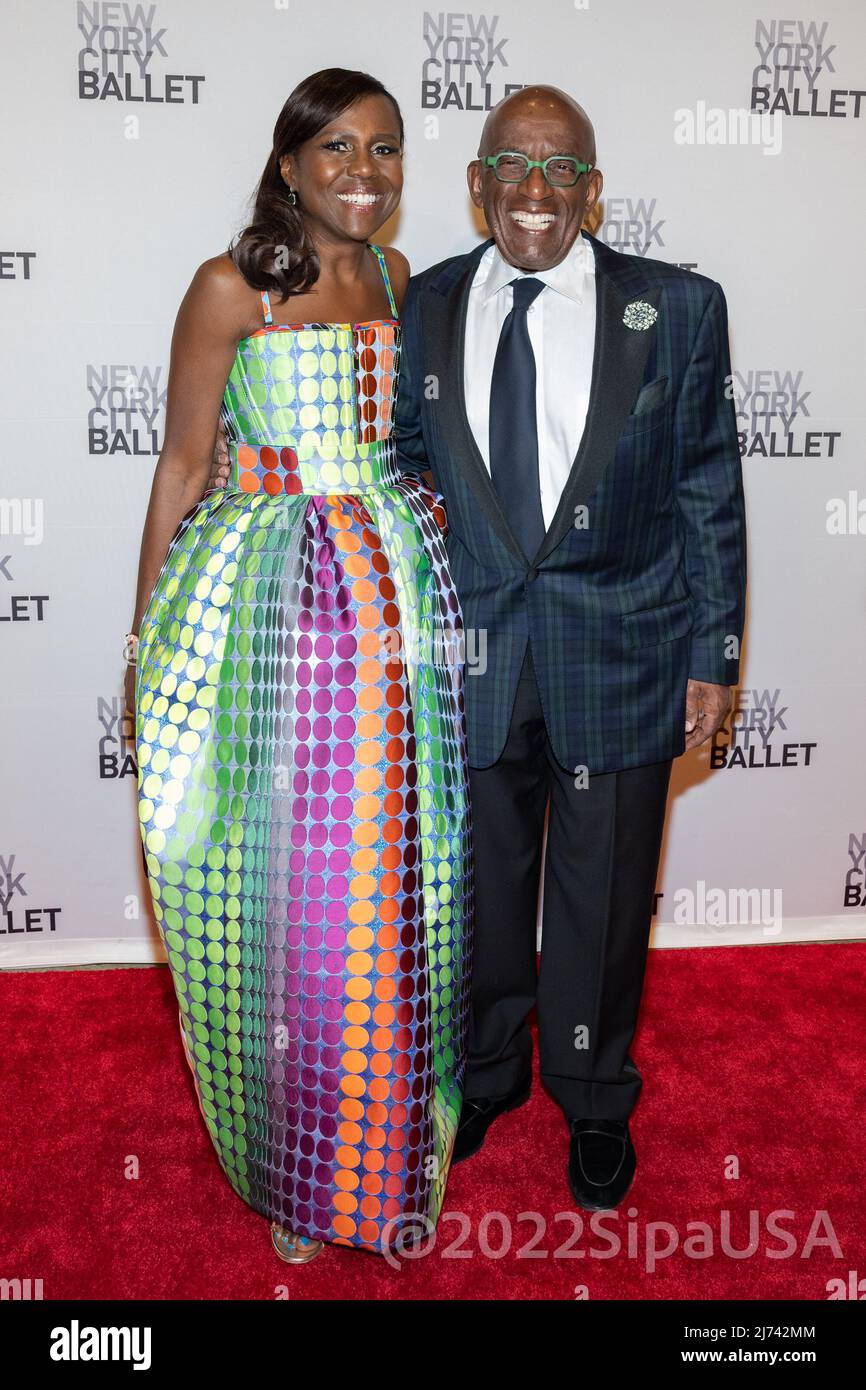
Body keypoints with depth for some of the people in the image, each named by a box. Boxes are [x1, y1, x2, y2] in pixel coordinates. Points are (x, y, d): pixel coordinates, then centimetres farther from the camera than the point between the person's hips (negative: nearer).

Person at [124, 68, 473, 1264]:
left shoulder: (396, 277, 12)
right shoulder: (230, 288, -3)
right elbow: (183, 465, -3)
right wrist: (149, 641, -3)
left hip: (401, 599, 5)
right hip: (271, 601, -4)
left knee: (394, 873, 11)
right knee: (283, 888, 3)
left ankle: (390, 1128, 34)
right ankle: (292, 1168, 26)